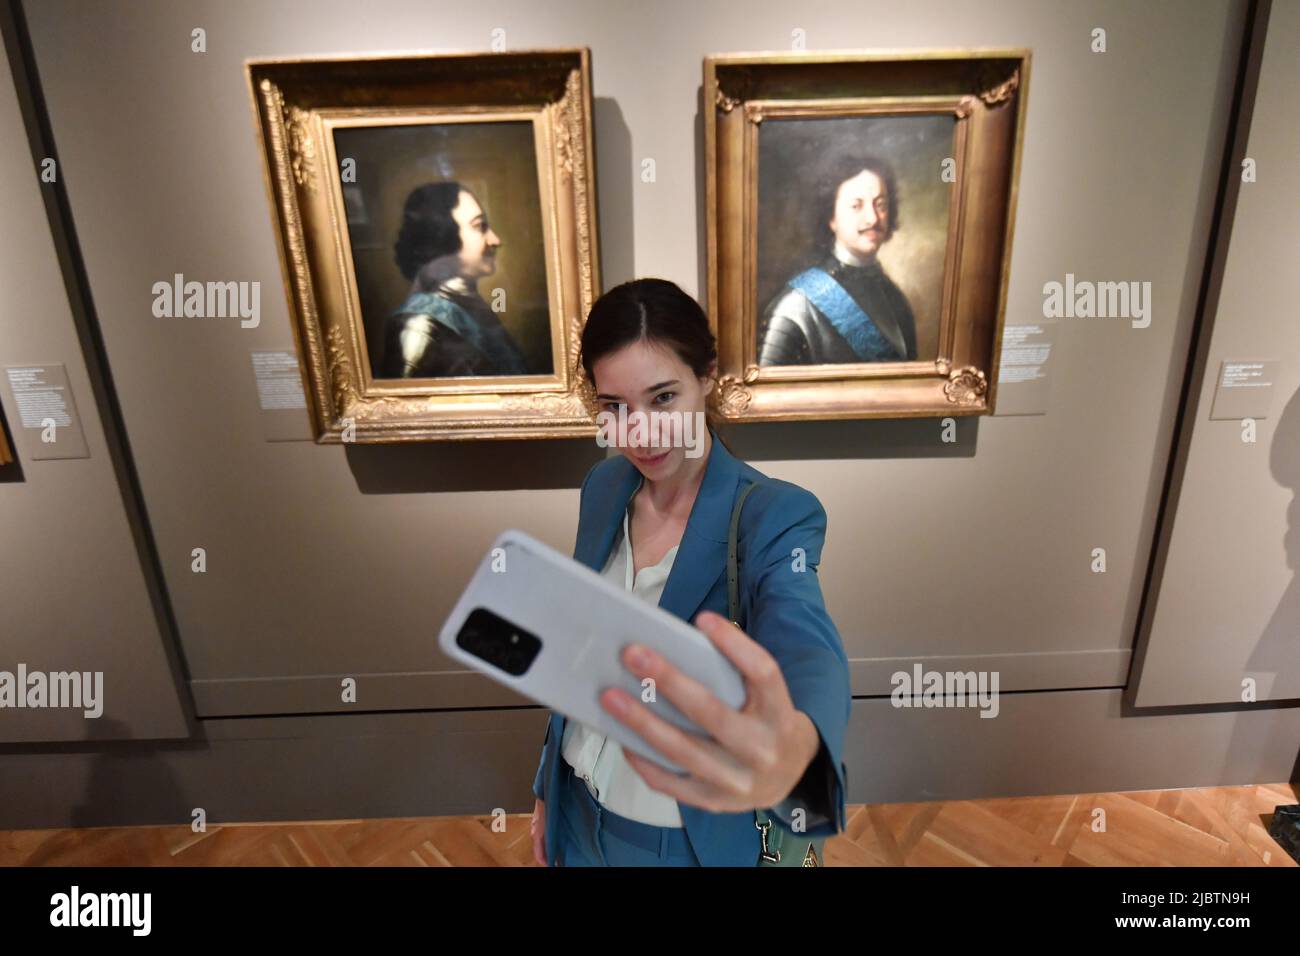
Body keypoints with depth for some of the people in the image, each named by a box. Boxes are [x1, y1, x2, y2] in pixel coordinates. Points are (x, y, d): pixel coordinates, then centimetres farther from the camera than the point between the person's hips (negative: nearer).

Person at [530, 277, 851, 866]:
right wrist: (547, 788, 9)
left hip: (692, 839, -3)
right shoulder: (602, 487, -8)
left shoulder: (775, 515, -23)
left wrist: (794, 749, -64)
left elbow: (806, 648, -41)